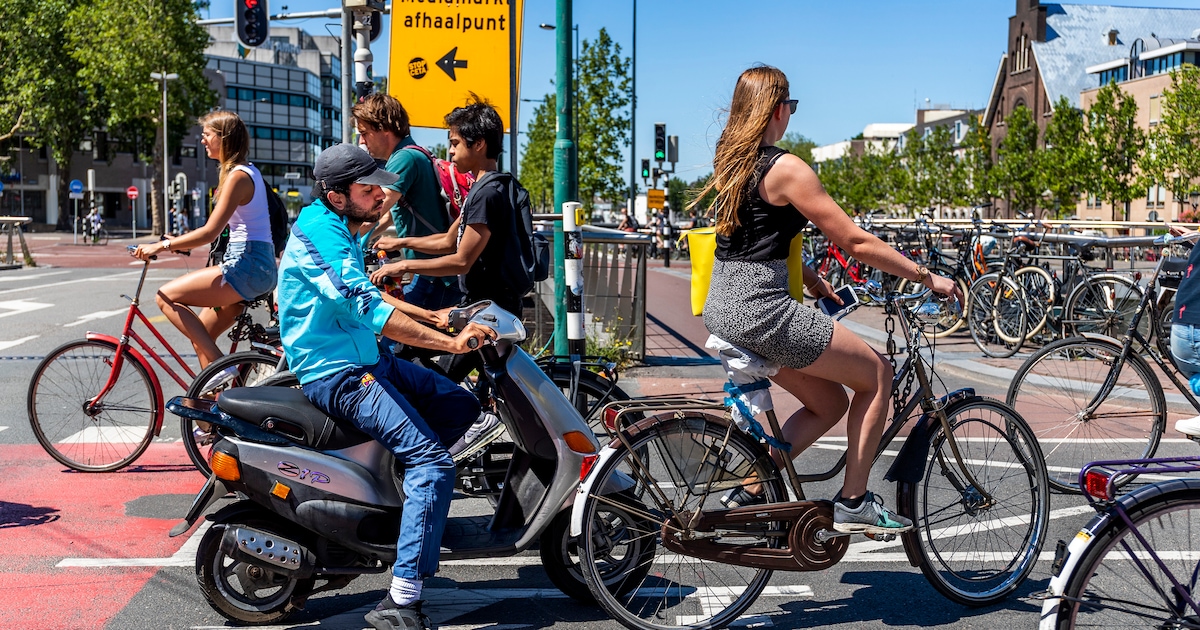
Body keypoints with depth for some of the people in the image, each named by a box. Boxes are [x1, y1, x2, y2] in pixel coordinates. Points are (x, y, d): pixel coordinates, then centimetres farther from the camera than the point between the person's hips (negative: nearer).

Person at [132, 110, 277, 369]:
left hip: (246, 266, -10)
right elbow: (218, 229, 23)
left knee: (166, 297, -8)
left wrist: (162, 246, -13)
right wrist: (180, 242, 18)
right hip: (259, 267, 10)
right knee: (200, 335, 13)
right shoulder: (248, 171, 17)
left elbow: (209, 233, -19)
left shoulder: (238, 176, -13)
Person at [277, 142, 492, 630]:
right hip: (337, 375, -10)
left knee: (462, 407, 12)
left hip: (365, 360, 10)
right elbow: (368, 308, -29)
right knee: (432, 461, -20)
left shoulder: (344, 231, 13)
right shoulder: (322, 229, -18)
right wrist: (450, 343, -30)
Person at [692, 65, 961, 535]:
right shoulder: (785, 168, -13)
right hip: (760, 310, -9)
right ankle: (853, 504, 8)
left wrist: (811, 280, 22)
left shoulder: (729, 161, 13)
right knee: (877, 375, 5)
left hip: (722, 310, 9)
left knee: (830, 402, 18)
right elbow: (856, 242, -12)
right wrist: (927, 276, -3)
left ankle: (750, 492, 13)